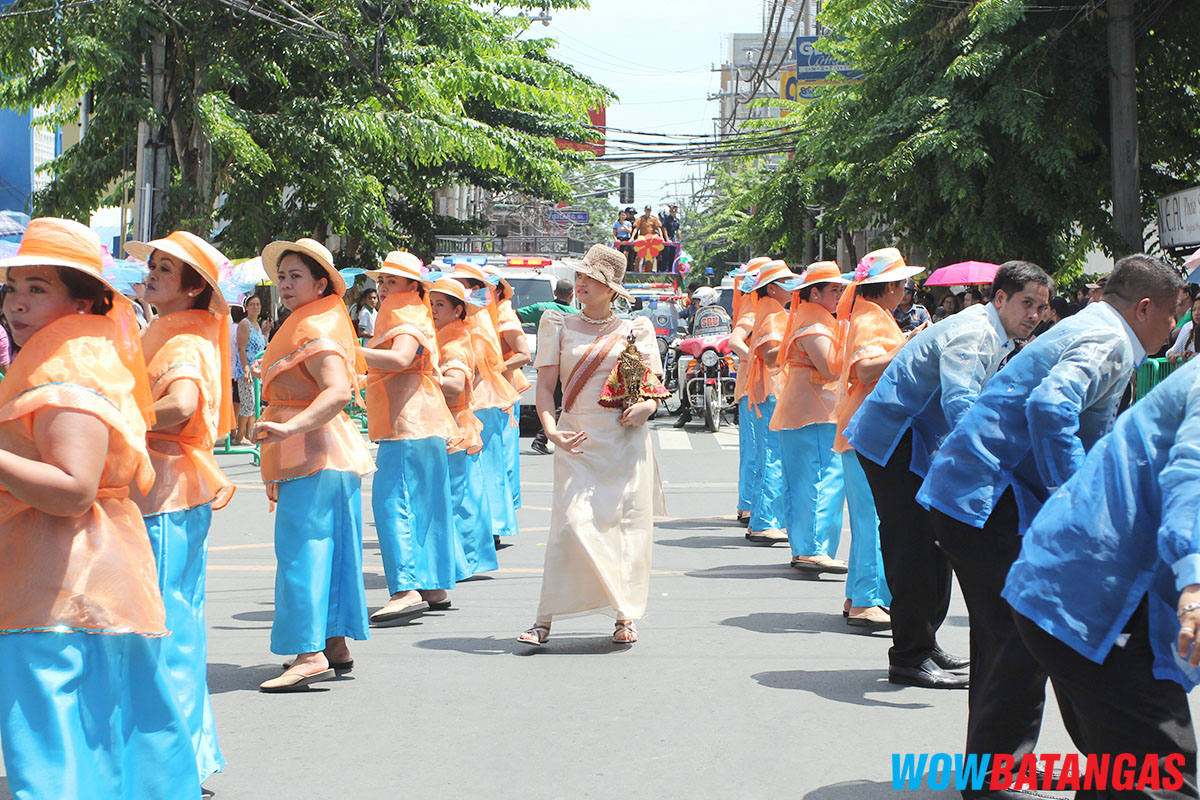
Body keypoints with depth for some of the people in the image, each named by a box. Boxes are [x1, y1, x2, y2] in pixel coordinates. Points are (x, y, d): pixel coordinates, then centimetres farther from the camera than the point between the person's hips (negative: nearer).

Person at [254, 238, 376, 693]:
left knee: (300, 549, -13)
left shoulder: (315, 330, -13)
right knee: (327, 549, 13)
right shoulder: (307, 325, 19)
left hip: (315, 454, -11)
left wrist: (290, 428, -38)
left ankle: (311, 653, -17)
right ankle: (335, 646, 19)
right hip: (324, 453, 11)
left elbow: (338, 391, -28)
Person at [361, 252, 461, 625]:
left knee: (392, 501, -16)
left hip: (408, 426, -11)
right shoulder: (403, 318, 23)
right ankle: (436, 585, 19)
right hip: (425, 426, 11)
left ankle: (407, 589, -24)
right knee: (424, 505, 13)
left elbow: (399, 359, -30)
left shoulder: (410, 320, -10)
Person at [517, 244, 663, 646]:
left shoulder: (636, 330, 9)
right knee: (572, 523, -12)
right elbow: (545, 384, 3)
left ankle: (625, 617, 12)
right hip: (577, 443, -1)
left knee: (628, 525, 1)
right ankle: (545, 620, -9)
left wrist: (647, 405, -12)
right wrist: (550, 429, -12)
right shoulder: (558, 326, 8)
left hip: (626, 440, 1)